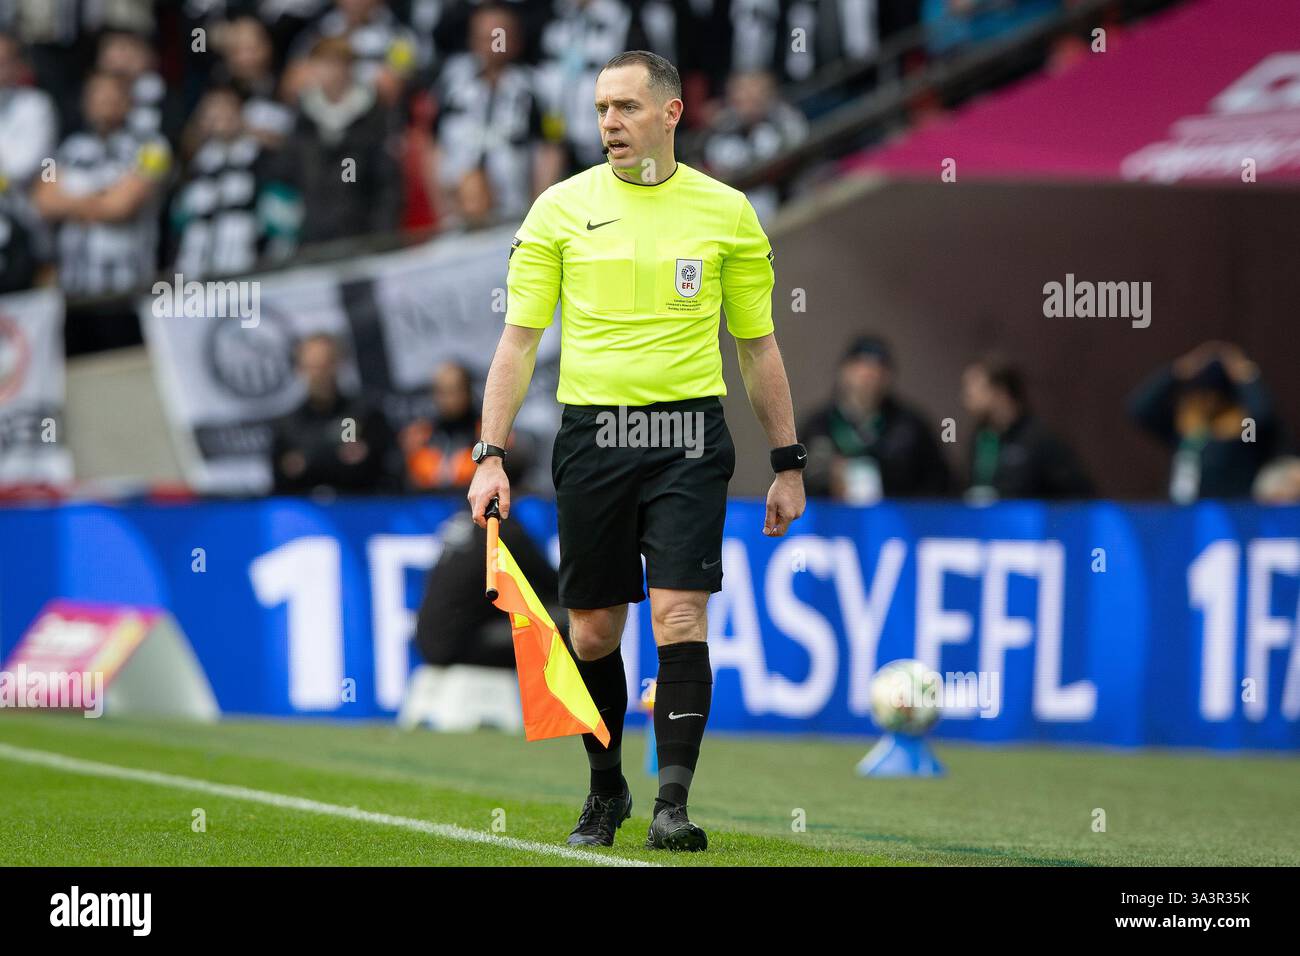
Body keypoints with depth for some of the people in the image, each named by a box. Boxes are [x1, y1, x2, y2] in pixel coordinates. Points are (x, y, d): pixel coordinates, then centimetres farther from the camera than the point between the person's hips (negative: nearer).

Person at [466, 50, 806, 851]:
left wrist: (789, 466, 9)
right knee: (593, 633, 6)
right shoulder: (562, 208, 4)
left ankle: (672, 806, -11)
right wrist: (491, 456, -4)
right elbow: (519, 339, 4)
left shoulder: (726, 212, 4)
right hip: (593, 435, 1)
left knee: (680, 617, -12)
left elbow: (759, 346, 11)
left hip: (688, 437, -1)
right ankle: (606, 792, 25)